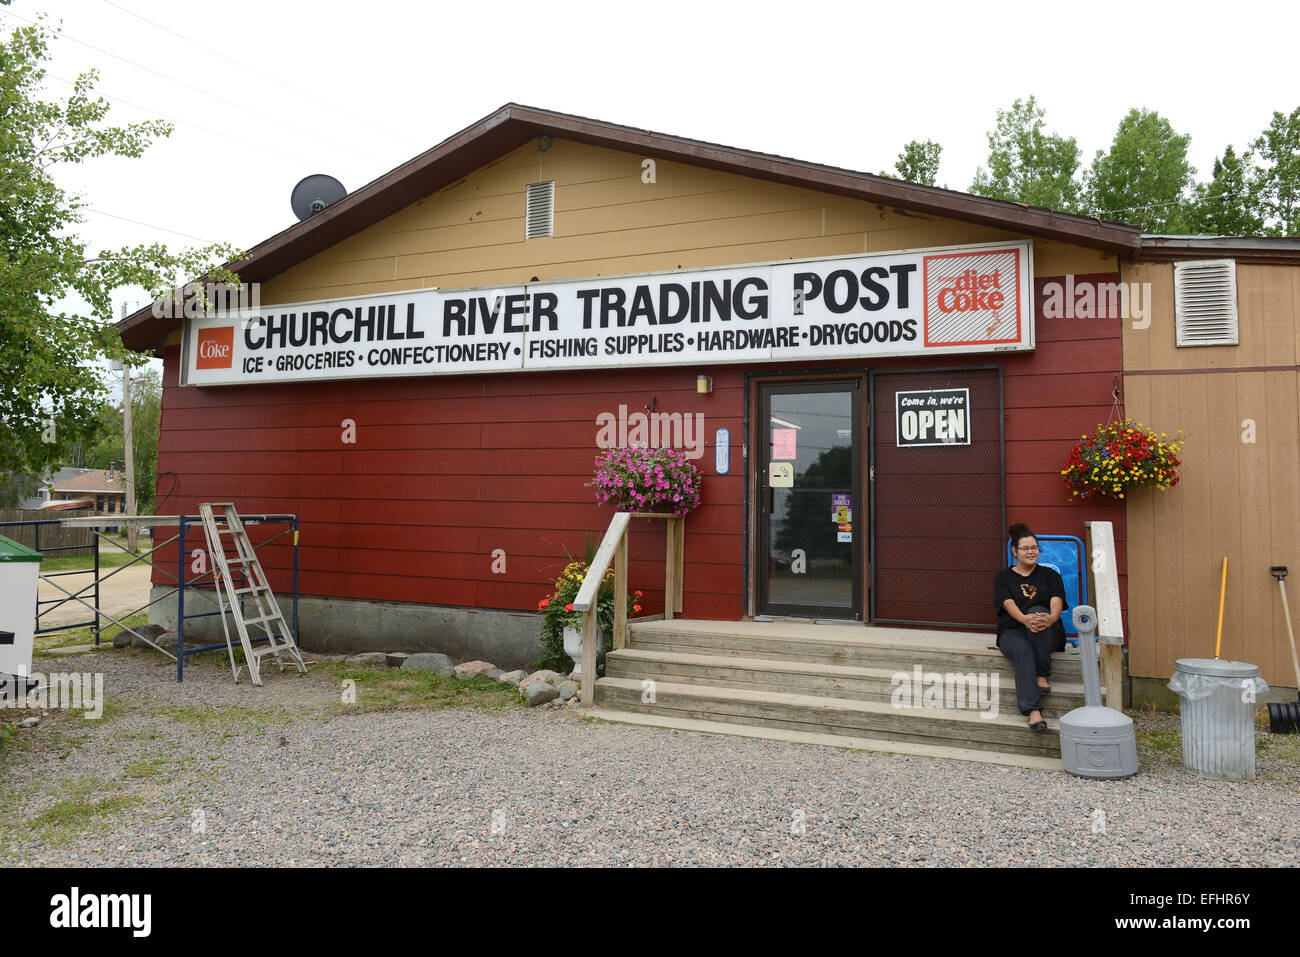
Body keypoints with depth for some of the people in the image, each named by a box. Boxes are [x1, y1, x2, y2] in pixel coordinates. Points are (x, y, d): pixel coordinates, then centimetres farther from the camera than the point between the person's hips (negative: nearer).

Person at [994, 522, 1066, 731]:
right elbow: (1009, 605, -8)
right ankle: (1033, 711, -49)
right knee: (1023, 651, -36)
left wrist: (1051, 618, -30)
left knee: (1037, 610, -33)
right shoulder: (1003, 577, 11)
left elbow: (1056, 602, -4)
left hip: (1048, 635, 1)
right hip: (1013, 632, -1)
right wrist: (1025, 619, -32)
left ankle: (1042, 676, -33)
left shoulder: (1050, 575, 15)